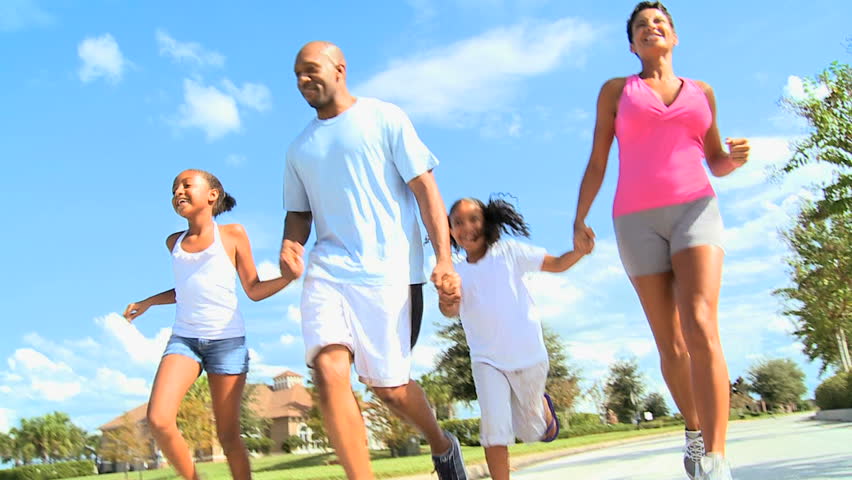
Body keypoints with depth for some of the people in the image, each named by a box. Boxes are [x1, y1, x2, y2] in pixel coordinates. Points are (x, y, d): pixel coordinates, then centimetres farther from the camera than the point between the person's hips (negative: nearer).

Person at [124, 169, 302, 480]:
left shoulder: (232, 234, 2)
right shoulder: (174, 242, 14)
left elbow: (254, 291, 4)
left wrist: (289, 276, -12)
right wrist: (148, 302, 25)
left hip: (227, 340, -3)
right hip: (183, 338, 3)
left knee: (228, 434, -1)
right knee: (158, 420, -18)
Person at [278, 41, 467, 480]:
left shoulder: (384, 118, 4)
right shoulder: (299, 148, 18)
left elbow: (425, 188, -2)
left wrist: (444, 257, -12)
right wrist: (289, 246, 0)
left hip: (388, 271, -4)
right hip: (328, 270, 4)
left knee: (388, 385, 1)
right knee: (328, 368, -19)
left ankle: (441, 444, 32)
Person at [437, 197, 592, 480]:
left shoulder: (508, 252, -7)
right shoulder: (456, 273, -5)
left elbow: (556, 265, -6)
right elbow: (451, 311, -22)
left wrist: (580, 250, -27)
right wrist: (446, 300, -46)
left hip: (529, 356, 0)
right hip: (487, 361, 0)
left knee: (530, 431, 17)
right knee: (494, 427, -17)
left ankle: (543, 406, 51)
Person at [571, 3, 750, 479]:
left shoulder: (701, 92, 16)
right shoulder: (616, 90, 11)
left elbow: (716, 163, 19)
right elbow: (596, 162, 8)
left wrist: (735, 157, -4)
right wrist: (580, 219, -2)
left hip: (695, 210, 0)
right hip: (639, 221, 0)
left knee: (701, 327, -22)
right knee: (670, 342, 1)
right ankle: (695, 429, 26)